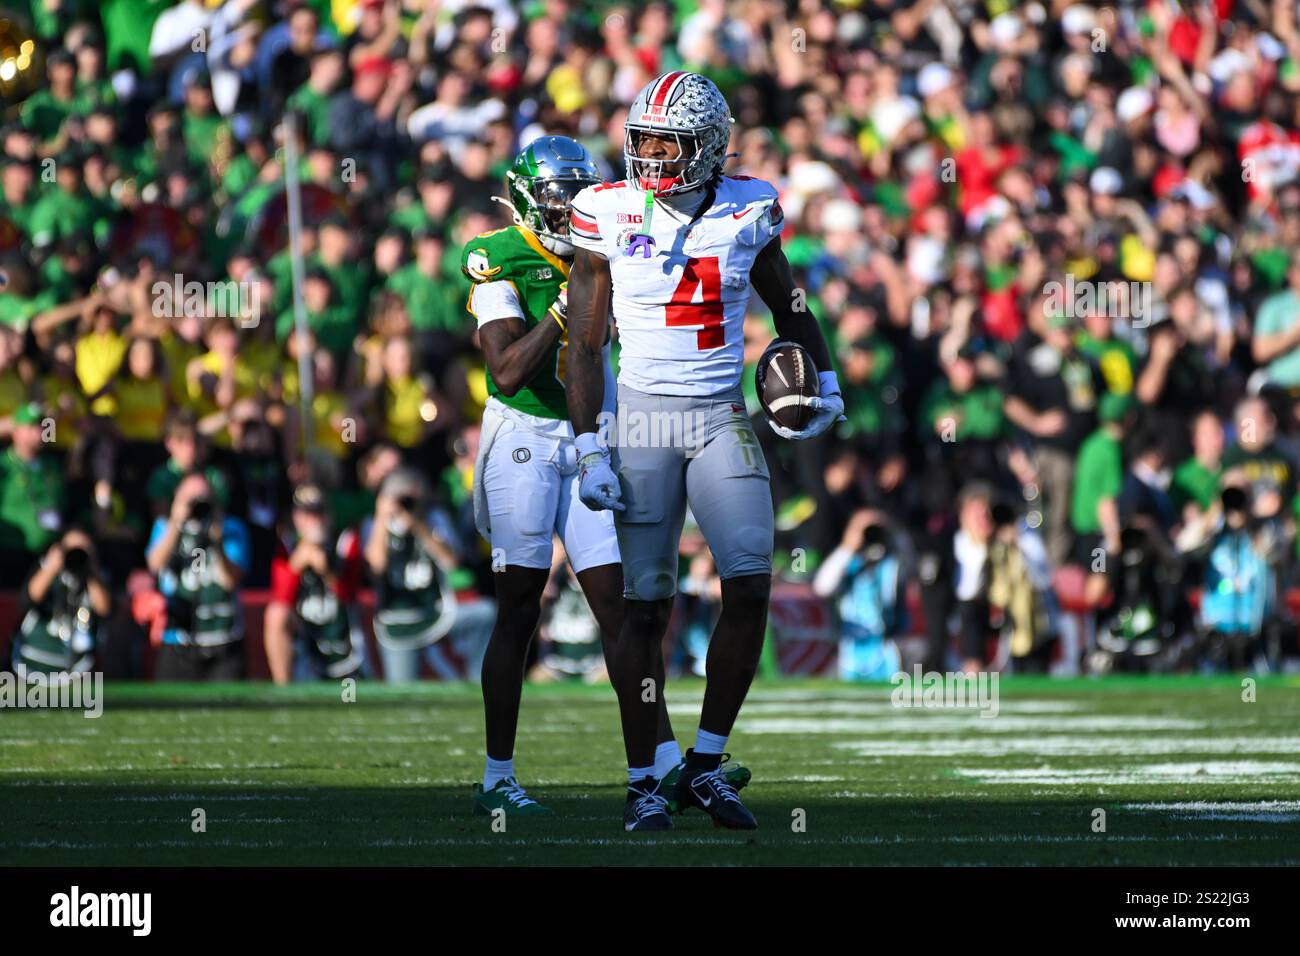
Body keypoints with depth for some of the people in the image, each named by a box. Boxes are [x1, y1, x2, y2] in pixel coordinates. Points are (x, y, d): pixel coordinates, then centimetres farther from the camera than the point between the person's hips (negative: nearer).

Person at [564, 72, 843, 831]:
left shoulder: (748, 212, 2)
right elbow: (586, 345, 0)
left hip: (724, 418, 2)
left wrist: (824, 381, 7)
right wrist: (588, 447, -6)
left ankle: (706, 766, 3)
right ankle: (643, 783, 7)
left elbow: (790, 306, 19)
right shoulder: (610, 216, -3)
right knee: (647, 603, -1)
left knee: (751, 586, -9)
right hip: (643, 416, -2)